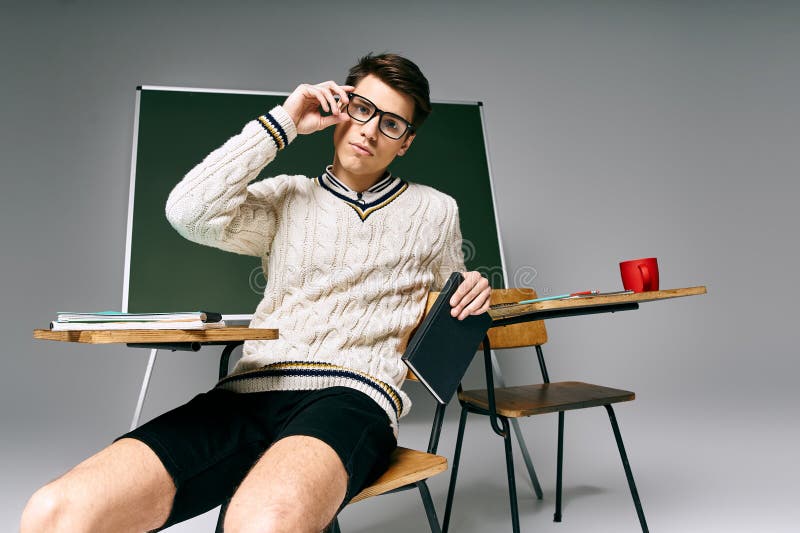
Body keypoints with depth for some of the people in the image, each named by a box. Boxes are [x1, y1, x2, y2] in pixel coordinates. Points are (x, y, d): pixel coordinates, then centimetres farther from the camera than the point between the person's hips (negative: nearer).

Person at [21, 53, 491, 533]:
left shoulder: (435, 211, 20)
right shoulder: (289, 197, 20)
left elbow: (450, 314, 29)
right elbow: (191, 213, 2)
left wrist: (475, 294, 4)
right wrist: (282, 124, 6)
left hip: (352, 395, -2)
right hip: (249, 391, 3)